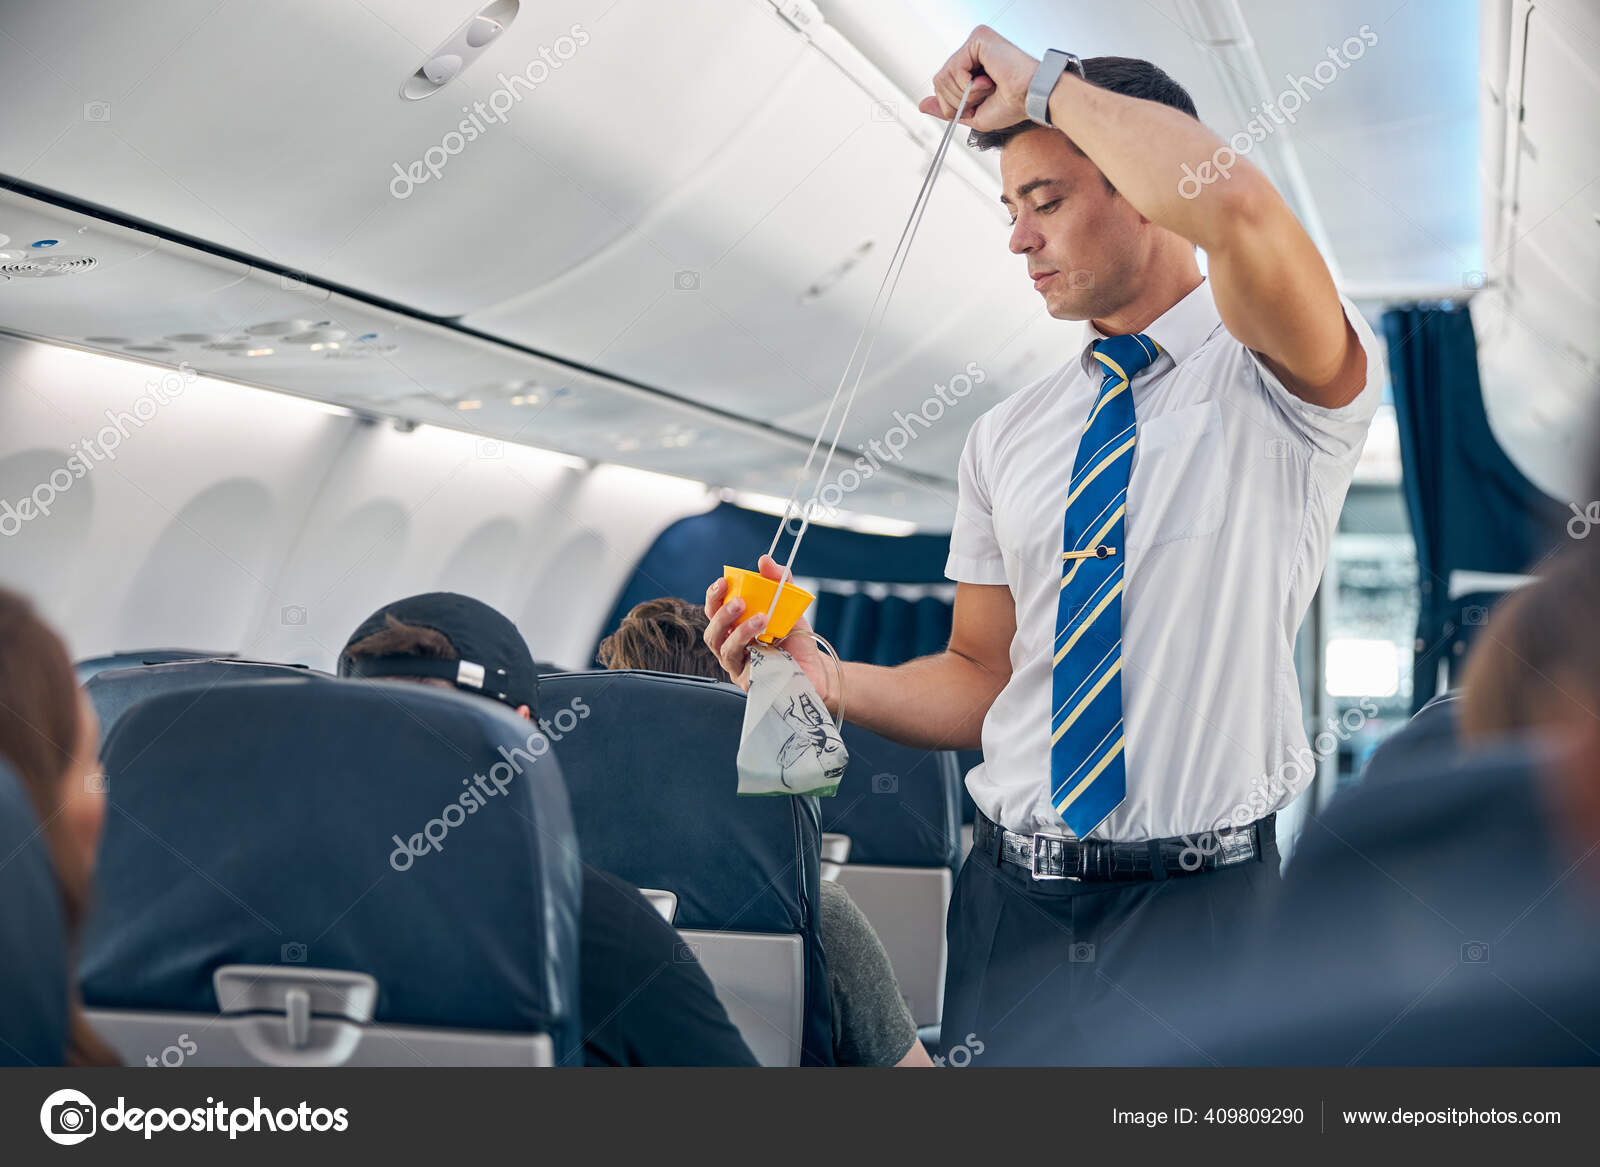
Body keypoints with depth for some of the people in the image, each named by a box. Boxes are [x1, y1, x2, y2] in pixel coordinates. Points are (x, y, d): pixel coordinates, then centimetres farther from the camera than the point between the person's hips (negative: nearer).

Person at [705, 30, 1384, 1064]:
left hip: (1197, 912, -4)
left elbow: (1238, 208, -31)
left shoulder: (1280, 382, -8)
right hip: (1011, 908, 5)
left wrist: (1047, 83, -18)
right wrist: (827, 677, -6)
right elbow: (981, 681, 12)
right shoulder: (1006, 439, 10)